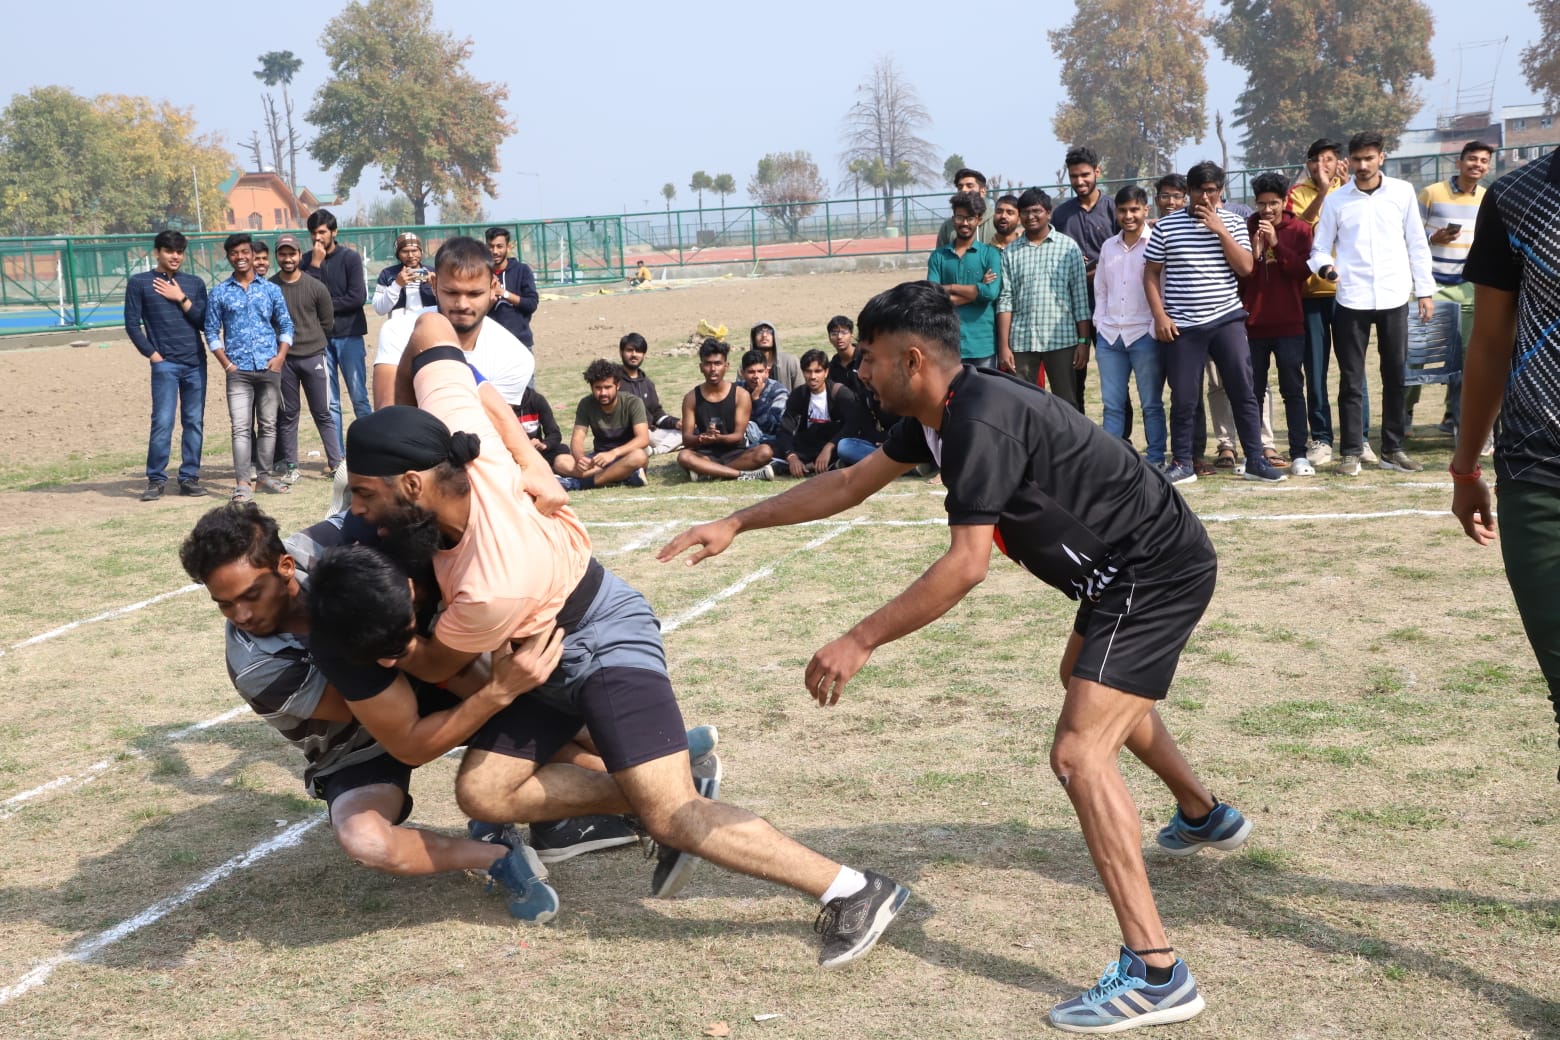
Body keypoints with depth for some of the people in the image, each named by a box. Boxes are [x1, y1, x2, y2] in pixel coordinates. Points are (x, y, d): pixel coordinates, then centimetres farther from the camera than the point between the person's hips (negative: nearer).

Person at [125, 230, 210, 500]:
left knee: (194, 423, 4)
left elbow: (205, 322, 5)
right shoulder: (139, 283, 4)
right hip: (165, 364, -3)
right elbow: (132, 324, 3)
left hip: (196, 363, 3)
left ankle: (189, 477, 11)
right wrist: (152, 355, -4)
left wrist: (181, 299, -5)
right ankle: (156, 479, 0)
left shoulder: (195, 284, 12)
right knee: (162, 423, -8)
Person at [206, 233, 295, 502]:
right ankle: (242, 482, -9)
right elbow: (211, 331, 6)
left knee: (268, 425, 7)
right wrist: (226, 364, -4)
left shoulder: (271, 289, 9)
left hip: (270, 368, 2)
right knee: (241, 427, -8)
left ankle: (265, 475, 17)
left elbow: (286, 325, 11)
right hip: (239, 370, -2)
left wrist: (280, 356, -2)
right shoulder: (219, 293, 6)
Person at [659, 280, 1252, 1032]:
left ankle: (1154, 973, -21)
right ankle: (1206, 817, 56)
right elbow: (852, 483, 14)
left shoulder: (981, 421, -27)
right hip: (1125, 567, 11)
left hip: (1156, 571, -11)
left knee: (1079, 750, -20)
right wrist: (738, 524, 13)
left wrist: (858, 644, -30)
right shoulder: (941, 413, 3)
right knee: (1089, 679, 36)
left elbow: (965, 566, -32)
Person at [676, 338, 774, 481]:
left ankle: (707, 473, -26)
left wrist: (719, 438, -29)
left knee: (765, 452, -30)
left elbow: (739, 435, -7)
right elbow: (686, 438, -3)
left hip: (735, 453, 0)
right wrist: (702, 438, -27)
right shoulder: (691, 398, 2)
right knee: (684, 456, -34)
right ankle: (744, 475, -32)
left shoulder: (741, 394, -1)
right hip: (706, 454, 0)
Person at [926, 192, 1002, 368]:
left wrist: (951, 288, -5)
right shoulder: (938, 256, 8)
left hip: (982, 343, -1)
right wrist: (977, 290, -10)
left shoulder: (990, 254, 3)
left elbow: (991, 292, -12)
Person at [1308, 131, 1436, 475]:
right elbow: (1320, 247, 4)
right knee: (1351, 379, 2)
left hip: (1394, 298, 1)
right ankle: (1351, 453, 7)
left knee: (1395, 376, 8)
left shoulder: (1402, 192, 4)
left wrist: (1425, 291, 4)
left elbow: (1417, 244, 7)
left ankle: (1393, 450, 17)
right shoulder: (1336, 200, 3)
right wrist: (1325, 266, -19)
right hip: (1351, 300, -1)